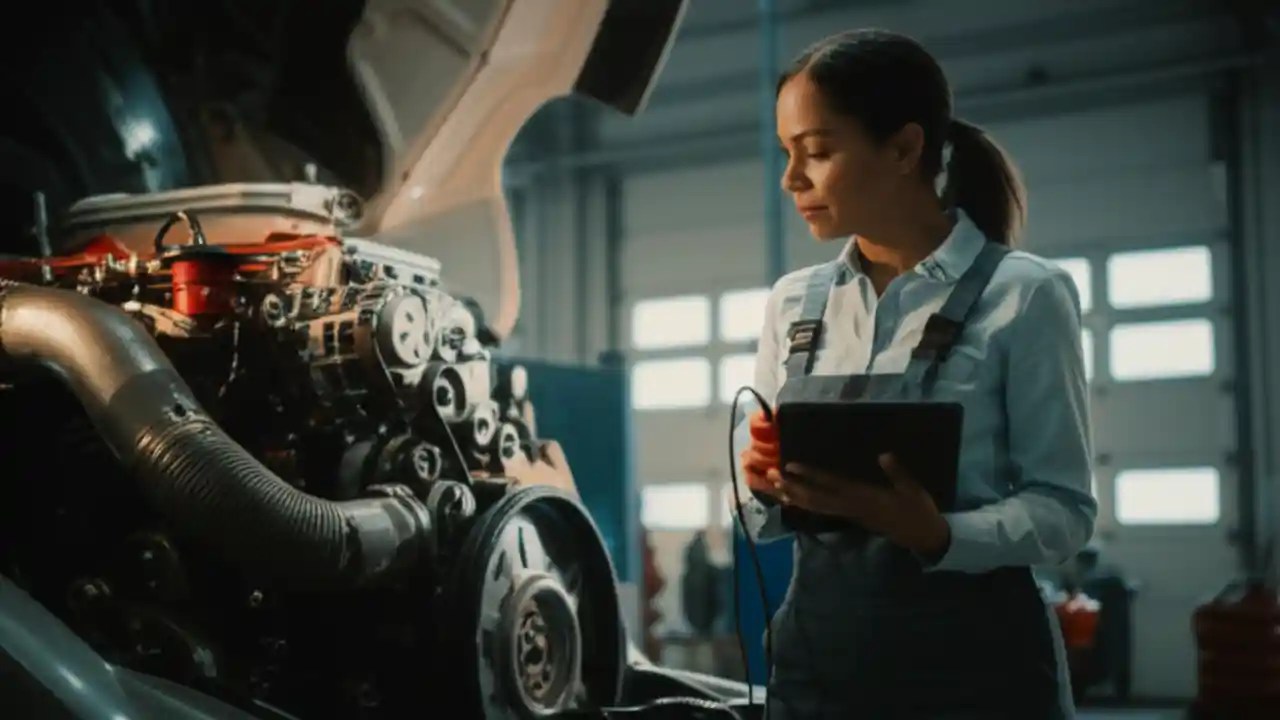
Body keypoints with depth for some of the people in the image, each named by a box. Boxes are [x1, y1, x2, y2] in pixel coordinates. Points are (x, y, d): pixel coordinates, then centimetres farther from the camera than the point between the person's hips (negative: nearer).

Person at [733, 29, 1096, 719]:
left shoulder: (1023, 294, -7)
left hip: (971, 658, -4)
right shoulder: (793, 302, 7)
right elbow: (758, 513, 11)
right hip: (816, 649, 4)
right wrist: (765, 485, -11)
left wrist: (935, 534, -25)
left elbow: (1064, 508, -8)